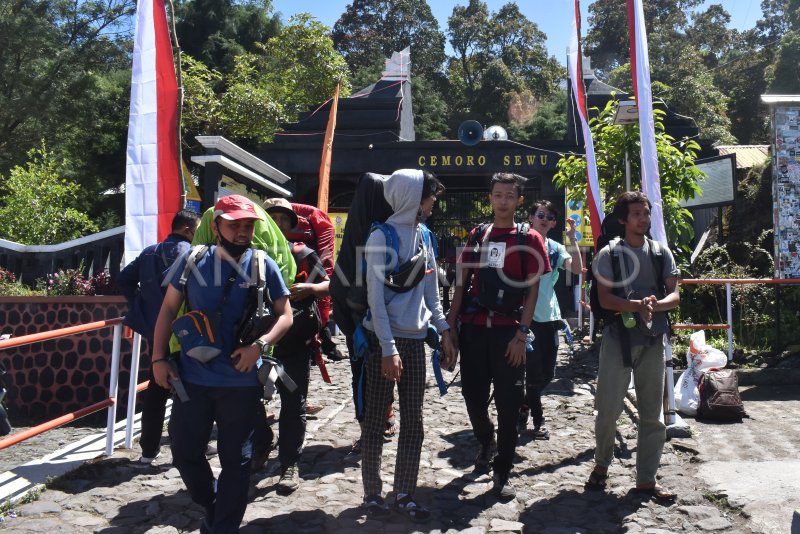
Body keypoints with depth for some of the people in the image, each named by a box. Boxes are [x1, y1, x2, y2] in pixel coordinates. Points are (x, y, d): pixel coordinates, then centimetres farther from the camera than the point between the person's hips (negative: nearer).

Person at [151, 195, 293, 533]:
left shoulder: (263, 266, -4)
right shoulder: (192, 261, 0)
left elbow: (285, 315, -1)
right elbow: (168, 310, 7)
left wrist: (260, 345, -17)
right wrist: (159, 358, 1)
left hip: (241, 381, -1)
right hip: (192, 378, 2)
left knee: (235, 459, 9)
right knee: (184, 452, 10)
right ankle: (212, 506, 38)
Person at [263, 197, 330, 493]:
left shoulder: (304, 254, 2)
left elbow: (328, 286, 5)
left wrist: (310, 288, -16)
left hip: (295, 342, -2)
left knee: (293, 405, 2)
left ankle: (289, 465, 12)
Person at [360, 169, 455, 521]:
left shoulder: (423, 235, 10)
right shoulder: (382, 237, -10)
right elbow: (375, 297, -14)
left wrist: (444, 330, 9)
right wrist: (388, 348, -18)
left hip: (415, 339, 6)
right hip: (385, 339, -6)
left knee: (413, 421, 8)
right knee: (375, 420, 5)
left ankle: (405, 493, 19)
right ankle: (372, 493, 18)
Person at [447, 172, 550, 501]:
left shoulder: (528, 239, 1)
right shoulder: (477, 236, 11)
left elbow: (532, 290, -3)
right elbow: (462, 284, 12)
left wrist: (521, 335, -11)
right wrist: (450, 326, 5)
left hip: (508, 331, -3)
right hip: (473, 328, 3)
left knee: (508, 404, 1)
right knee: (473, 396, 9)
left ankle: (502, 474, 13)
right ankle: (486, 442, 39)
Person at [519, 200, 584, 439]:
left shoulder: (556, 248, 8)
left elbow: (577, 269, -7)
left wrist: (572, 239, -11)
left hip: (549, 316, 5)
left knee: (547, 373, 9)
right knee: (534, 372, -3)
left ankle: (523, 408, 31)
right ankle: (537, 420, 15)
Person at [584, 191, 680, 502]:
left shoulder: (661, 253, 9)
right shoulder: (608, 254, 1)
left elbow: (674, 296, 2)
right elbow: (605, 299, -8)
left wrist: (655, 305, -20)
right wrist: (638, 306, -24)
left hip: (653, 339, 3)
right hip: (617, 337, -2)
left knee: (652, 412, 5)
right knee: (608, 408, -1)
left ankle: (646, 479, 15)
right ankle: (601, 464, 22)